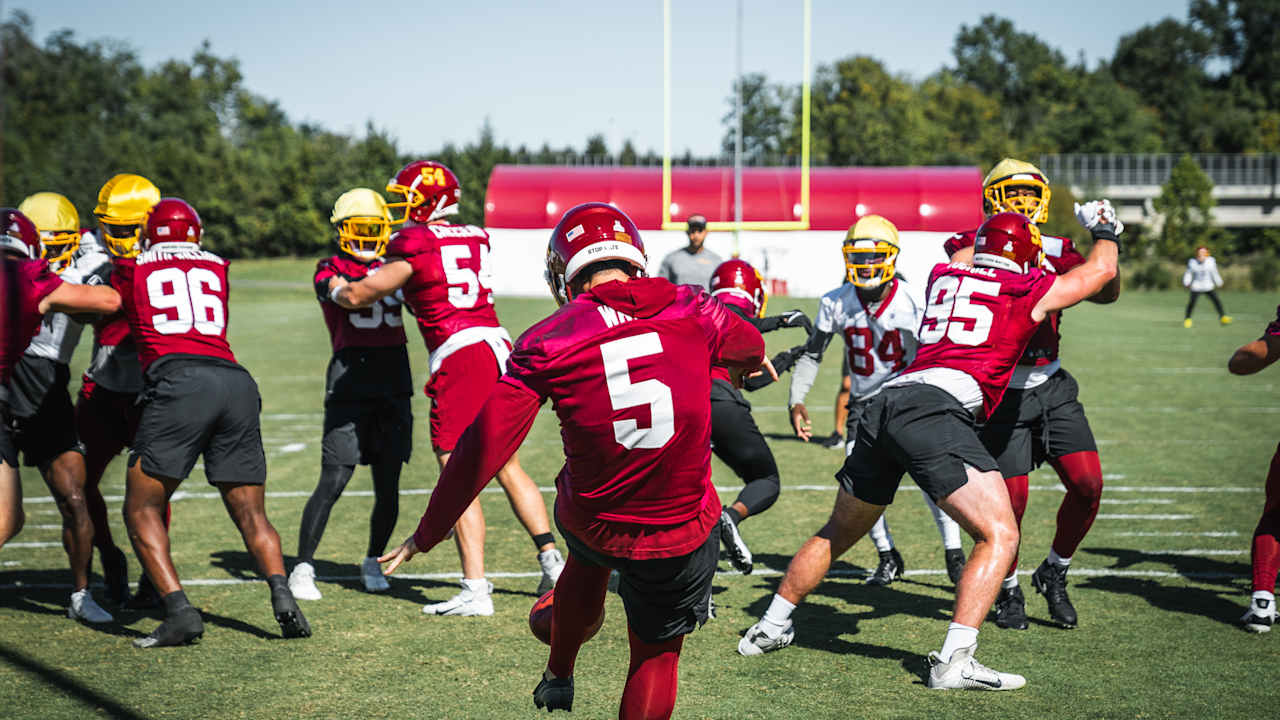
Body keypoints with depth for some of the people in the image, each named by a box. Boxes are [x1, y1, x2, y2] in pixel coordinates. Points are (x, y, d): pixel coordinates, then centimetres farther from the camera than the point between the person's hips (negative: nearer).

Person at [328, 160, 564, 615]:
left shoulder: (414, 242, -5)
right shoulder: (475, 238, 15)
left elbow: (362, 295, 4)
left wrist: (337, 289, 26)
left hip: (461, 356, -7)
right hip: (499, 344, 7)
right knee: (507, 466, 18)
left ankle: (476, 590, -4)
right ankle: (552, 560, 17)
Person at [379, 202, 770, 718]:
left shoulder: (548, 343, -12)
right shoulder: (691, 310, -6)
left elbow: (483, 448, -10)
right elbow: (749, 348, 19)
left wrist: (427, 534, 2)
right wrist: (756, 362, 45)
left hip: (592, 522, 1)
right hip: (683, 533, -1)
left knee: (588, 564, 37)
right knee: (657, 655, 20)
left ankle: (558, 678, 58)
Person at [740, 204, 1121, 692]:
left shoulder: (943, 278, 25)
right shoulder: (1028, 292, 12)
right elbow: (1101, 271, 30)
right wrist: (1105, 230, 47)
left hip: (886, 404, 7)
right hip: (935, 411, -7)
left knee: (840, 532, 23)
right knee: (999, 536, -3)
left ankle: (770, 627, 33)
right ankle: (954, 662, -15)